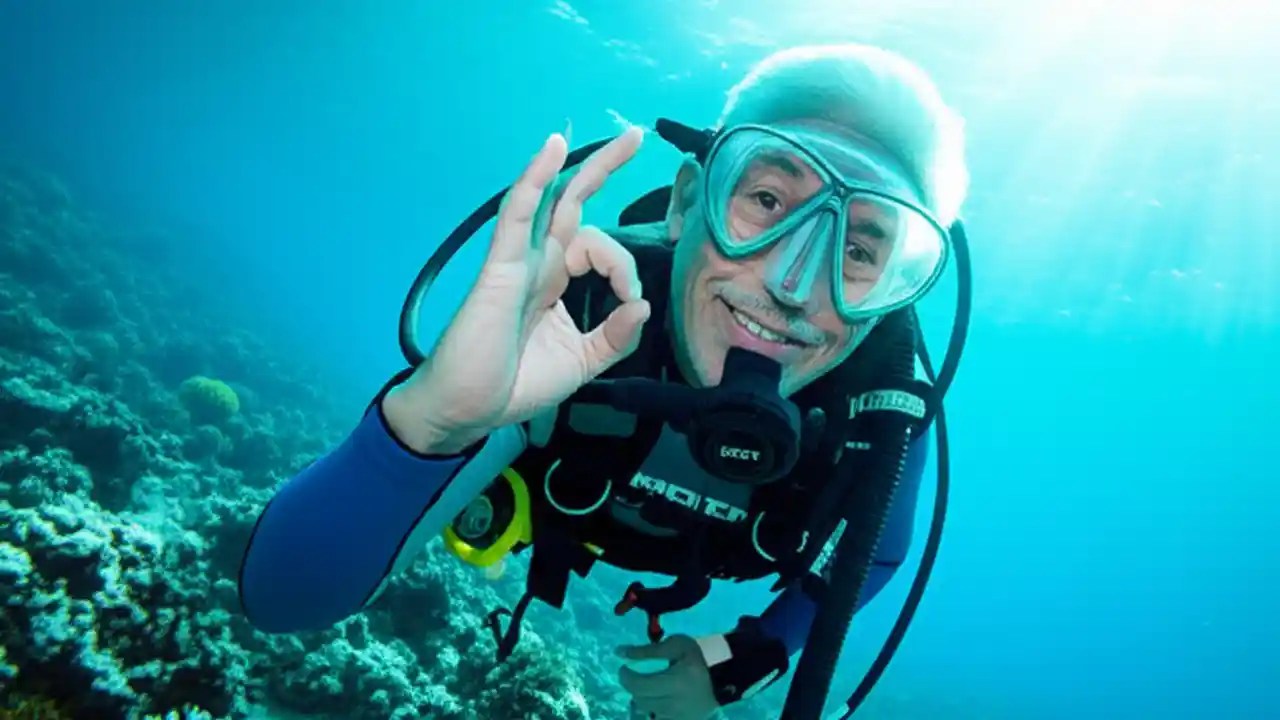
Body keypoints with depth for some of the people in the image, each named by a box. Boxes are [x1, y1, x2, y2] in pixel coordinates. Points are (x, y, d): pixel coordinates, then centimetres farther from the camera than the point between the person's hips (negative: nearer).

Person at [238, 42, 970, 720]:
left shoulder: (886, 406, -38)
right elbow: (280, 594, -51)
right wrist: (428, 416, -71)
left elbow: (875, 551, -10)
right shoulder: (585, 304, -46)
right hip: (552, 516, -1)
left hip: (694, 574, 2)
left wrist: (746, 659, -22)